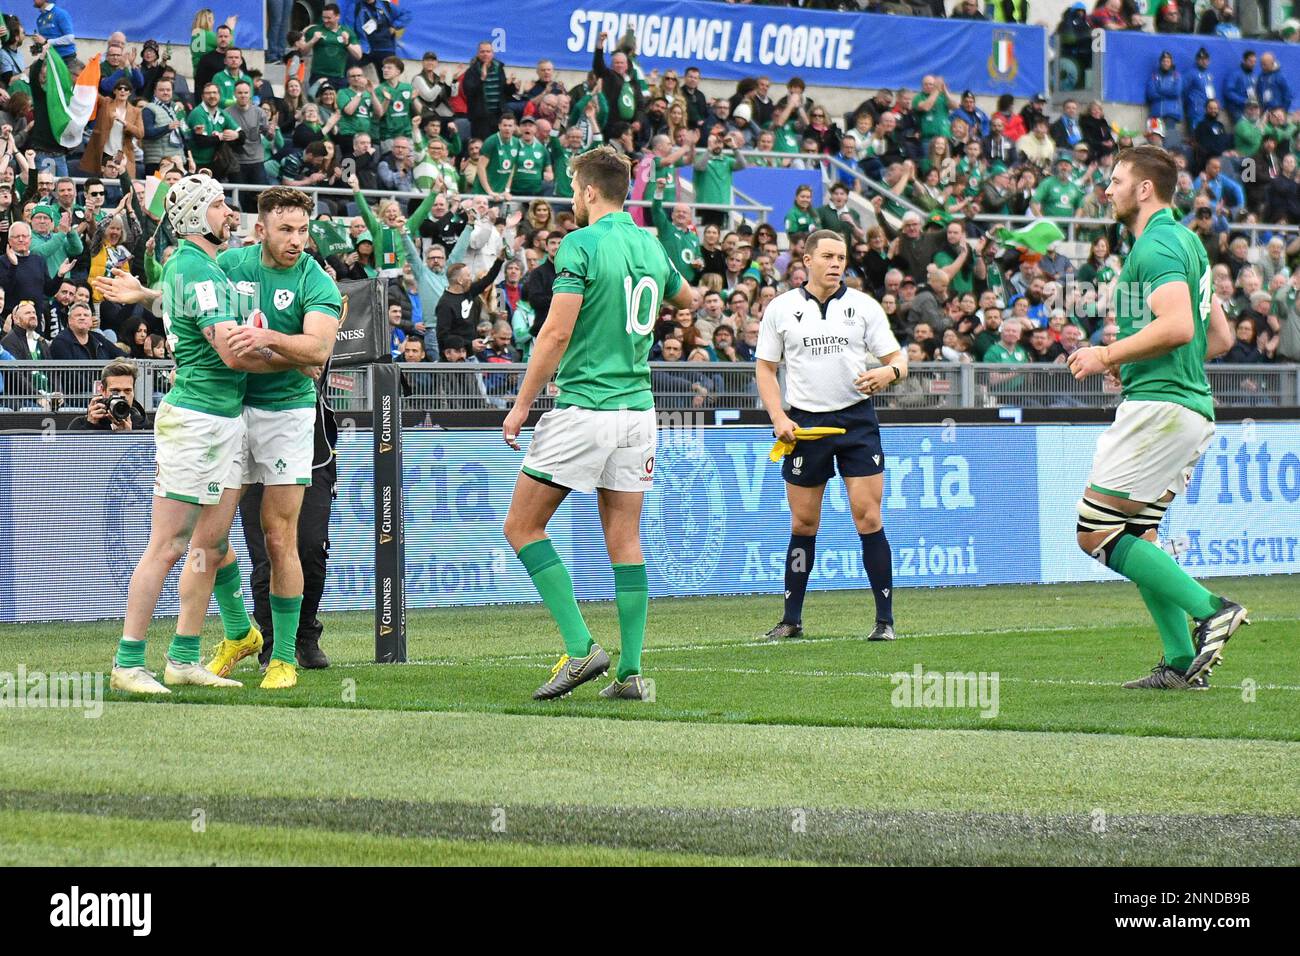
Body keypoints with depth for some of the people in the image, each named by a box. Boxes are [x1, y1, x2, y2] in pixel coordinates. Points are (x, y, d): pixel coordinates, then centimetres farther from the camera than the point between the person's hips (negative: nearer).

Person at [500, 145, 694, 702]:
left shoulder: (582, 244, -11)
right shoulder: (651, 246, 11)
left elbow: (557, 332, -16)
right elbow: (685, 299, 32)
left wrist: (522, 403, -10)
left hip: (583, 407, -7)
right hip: (638, 409, 7)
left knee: (522, 526, 3)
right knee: (624, 541, 8)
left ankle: (580, 646, -8)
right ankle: (630, 672, 3)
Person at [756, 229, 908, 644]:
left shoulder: (864, 306, 4)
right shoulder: (781, 309, 5)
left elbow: (896, 358, 6)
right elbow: (766, 368, 9)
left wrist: (889, 372, -18)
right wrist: (778, 417, -4)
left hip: (857, 419, -1)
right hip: (805, 423, 1)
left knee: (868, 518, -6)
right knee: (803, 524, 5)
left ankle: (885, 619, -2)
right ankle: (791, 619, 15)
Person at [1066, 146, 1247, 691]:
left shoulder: (1157, 244, -11)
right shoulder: (1185, 241, 20)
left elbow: (1177, 326, -26)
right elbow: (1220, 338, 24)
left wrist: (1109, 355, -15)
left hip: (1159, 403, -10)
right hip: (1193, 406, 10)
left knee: (1096, 532, -8)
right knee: (1135, 534, 13)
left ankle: (1210, 610, -14)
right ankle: (1182, 662, 7)